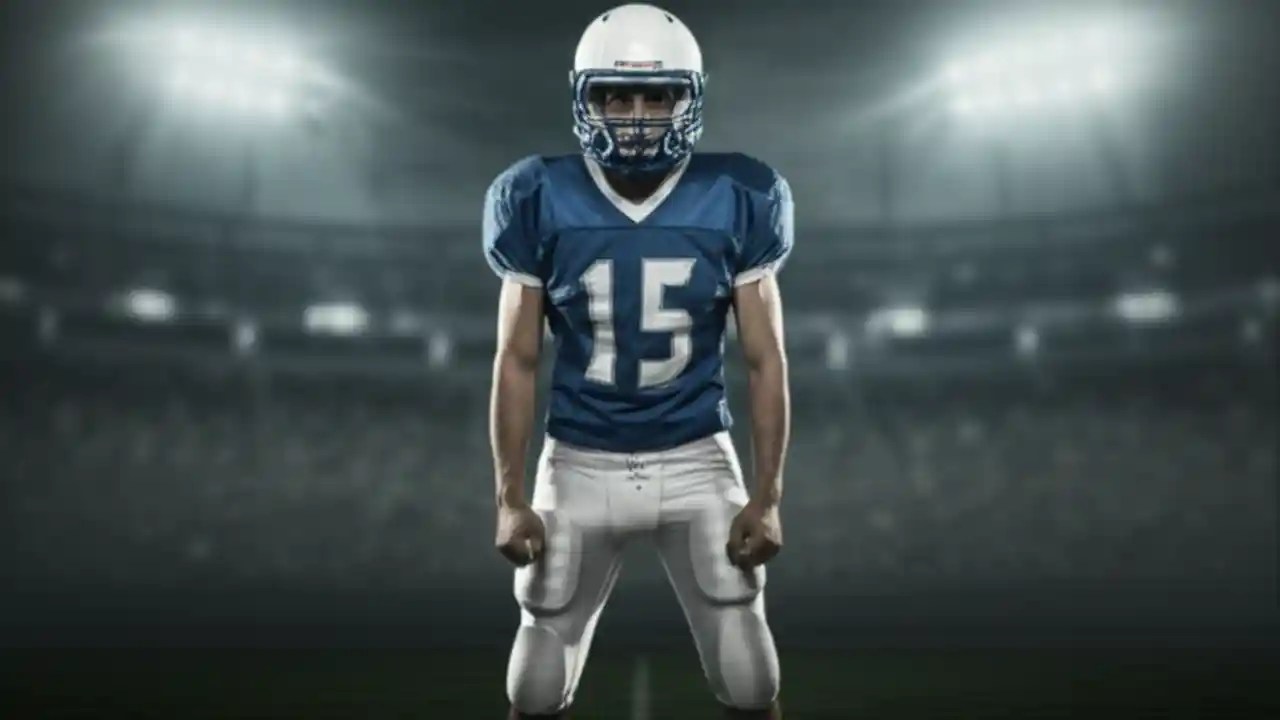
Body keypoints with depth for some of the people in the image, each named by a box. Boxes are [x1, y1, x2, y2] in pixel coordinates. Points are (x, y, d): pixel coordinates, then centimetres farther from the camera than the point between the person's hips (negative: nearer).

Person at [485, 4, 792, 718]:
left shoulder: (735, 202, -6)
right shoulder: (541, 202, -6)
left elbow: (766, 359, -1)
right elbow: (518, 361, 0)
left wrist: (767, 496, -4)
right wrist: (511, 497, -2)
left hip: (697, 463, 0)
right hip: (580, 466, 0)